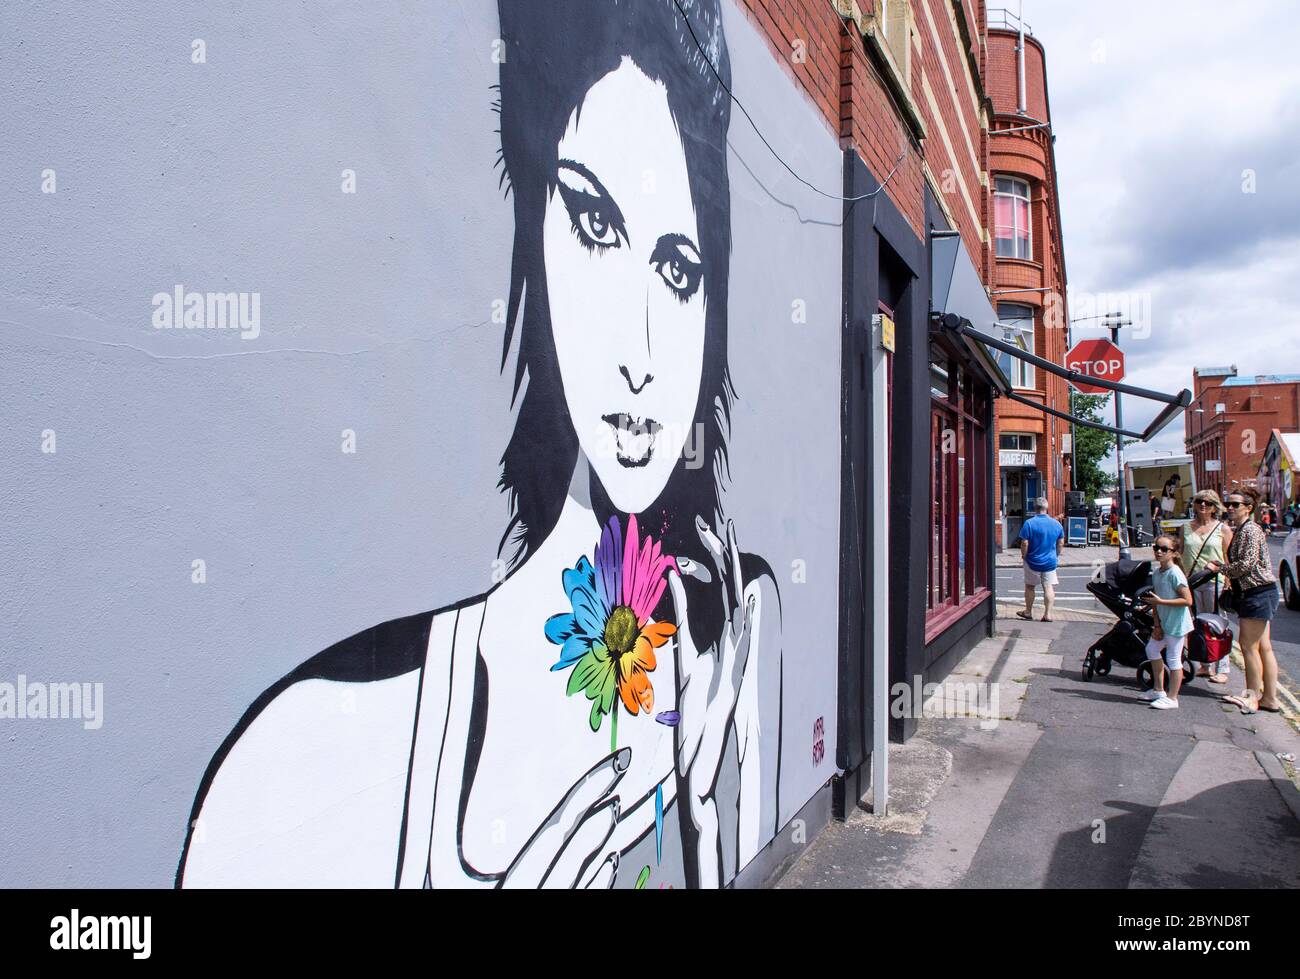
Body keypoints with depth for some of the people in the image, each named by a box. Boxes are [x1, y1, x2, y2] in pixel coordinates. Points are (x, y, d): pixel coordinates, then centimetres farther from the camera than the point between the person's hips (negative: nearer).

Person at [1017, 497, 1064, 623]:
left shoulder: (1029, 523, -15)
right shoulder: (1056, 523, -1)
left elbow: (1024, 543, -16)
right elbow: (1061, 543, 7)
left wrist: (1024, 556, -1)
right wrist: (1056, 555, 20)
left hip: (1033, 562, -2)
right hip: (1050, 562, 3)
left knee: (1029, 586, 13)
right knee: (1049, 587, 5)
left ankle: (1028, 612, 24)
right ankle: (1048, 614, 1)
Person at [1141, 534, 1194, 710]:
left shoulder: (1175, 574, -18)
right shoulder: (1156, 572, 6)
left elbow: (1188, 600, -22)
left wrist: (1160, 601, -23)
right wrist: (1157, 625, 4)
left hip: (1177, 623, -9)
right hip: (1164, 622, 9)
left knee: (1173, 659, -2)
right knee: (1152, 649, 18)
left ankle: (1171, 698, 8)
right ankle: (1158, 690, 31)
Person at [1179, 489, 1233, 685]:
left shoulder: (1222, 529, 3)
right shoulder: (1186, 527, 11)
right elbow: (1180, 554, 14)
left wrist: (1228, 583, -7)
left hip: (1214, 581, -3)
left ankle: (1222, 669, 3)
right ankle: (1204, 665, 17)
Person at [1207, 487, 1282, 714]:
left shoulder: (1251, 530, -15)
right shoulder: (1238, 530, 14)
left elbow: (1246, 565, -19)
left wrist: (1219, 568, -8)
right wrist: (1220, 566, 5)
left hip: (1258, 593, -10)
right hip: (1257, 594, 10)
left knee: (1249, 646, -5)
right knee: (1263, 647, 11)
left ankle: (1253, 697, 2)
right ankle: (1269, 697, 16)